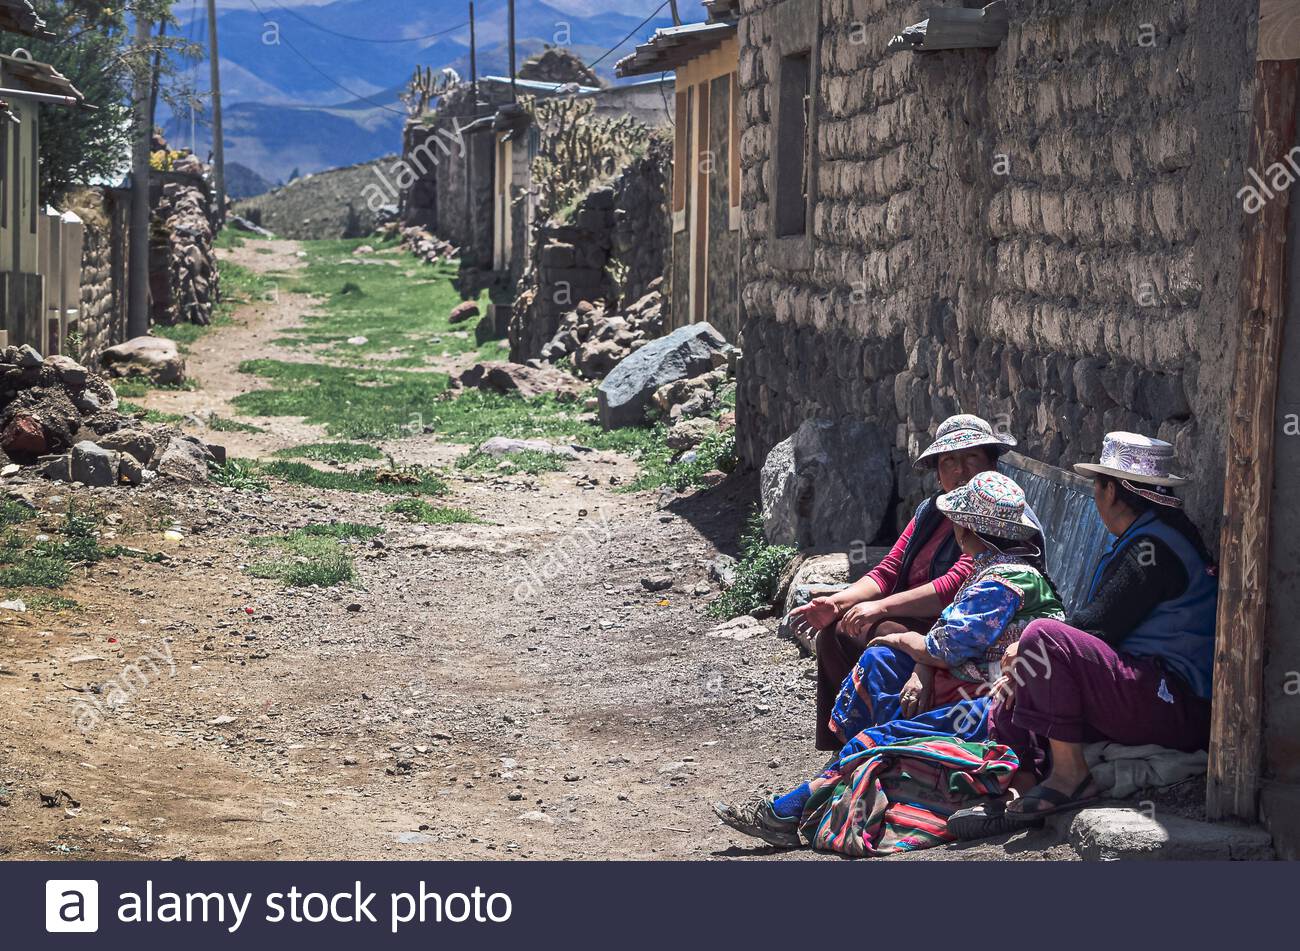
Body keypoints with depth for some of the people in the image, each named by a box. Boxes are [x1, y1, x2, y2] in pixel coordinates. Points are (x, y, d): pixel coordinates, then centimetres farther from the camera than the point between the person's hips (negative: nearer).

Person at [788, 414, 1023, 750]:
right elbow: (889, 571, 10)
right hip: (914, 620, 9)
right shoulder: (930, 512, 15)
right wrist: (838, 603, -8)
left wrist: (881, 607, -26)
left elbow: (957, 584, -23)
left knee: (884, 633, -29)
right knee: (834, 632, -4)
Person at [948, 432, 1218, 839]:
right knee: (1007, 706, 13)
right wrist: (1027, 661, 6)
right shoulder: (1136, 543, 22)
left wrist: (1028, 652, -2)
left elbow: (1099, 627, -17)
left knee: (1043, 636, -27)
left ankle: (1070, 775, -22)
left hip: (1177, 707, -11)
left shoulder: (1155, 546, -12)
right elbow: (1096, 626, 20)